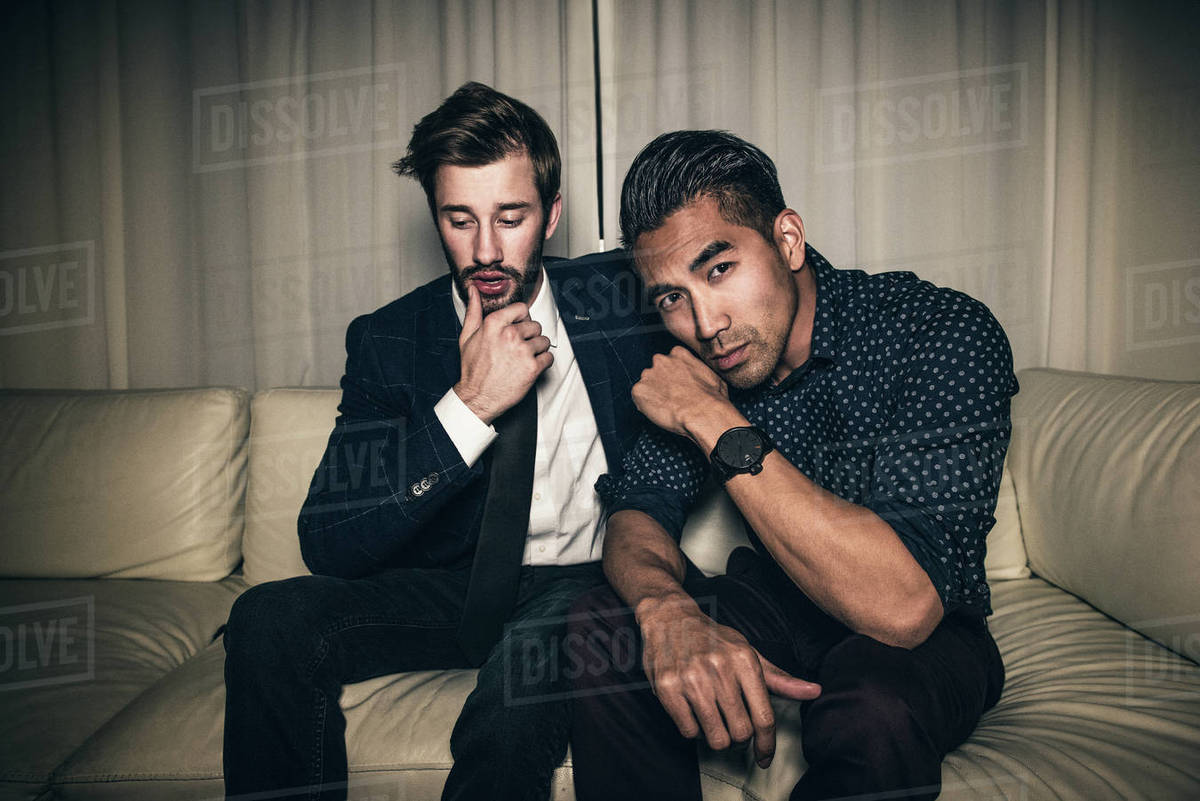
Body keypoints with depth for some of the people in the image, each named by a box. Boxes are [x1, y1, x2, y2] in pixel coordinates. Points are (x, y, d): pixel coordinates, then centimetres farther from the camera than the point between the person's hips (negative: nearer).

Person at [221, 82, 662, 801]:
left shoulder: (623, 298, -4)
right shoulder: (387, 341, -3)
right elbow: (327, 546, -13)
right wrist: (469, 404, -22)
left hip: (586, 584, -1)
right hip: (451, 588, 2)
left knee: (531, 648, -35)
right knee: (271, 619, -22)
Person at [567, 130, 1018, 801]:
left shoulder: (946, 334, -26)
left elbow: (902, 605, -37)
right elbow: (638, 509, -7)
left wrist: (717, 424, -33)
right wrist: (670, 608, -32)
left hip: (930, 631, -4)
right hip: (777, 600, 4)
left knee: (880, 705, -37)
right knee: (600, 629, -20)